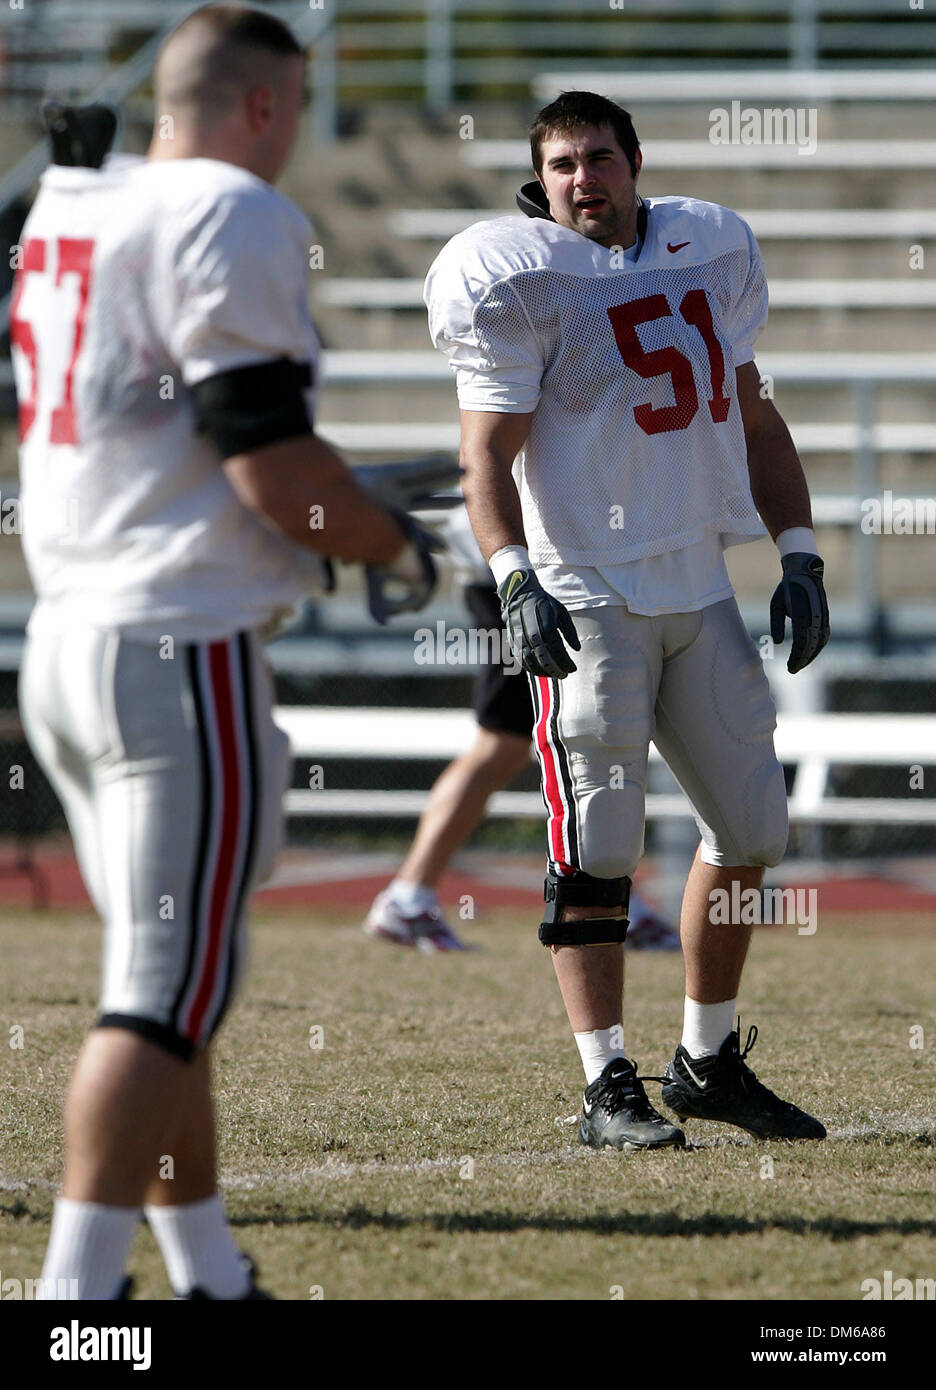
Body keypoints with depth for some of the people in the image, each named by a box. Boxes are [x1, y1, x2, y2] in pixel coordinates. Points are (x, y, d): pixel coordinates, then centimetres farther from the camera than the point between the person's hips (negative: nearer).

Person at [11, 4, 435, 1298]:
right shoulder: (233, 222, -12)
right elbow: (274, 471, -16)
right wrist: (399, 546, 0)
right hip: (183, 648, -8)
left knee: (167, 983, 16)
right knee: (166, 988, -7)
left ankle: (209, 1274, 22)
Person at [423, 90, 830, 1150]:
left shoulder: (709, 253, 11)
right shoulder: (523, 279, -6)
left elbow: (751, 418, 18)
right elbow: (489, 451, -10)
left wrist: (798, 556, 10)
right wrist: (514, 580, -23)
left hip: (698, 587, 6)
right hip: (586, 592, -6)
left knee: (751, 827, 9)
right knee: (597, 848, -8)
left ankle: (708, 1062, 24)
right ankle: (609, 1091, -5)